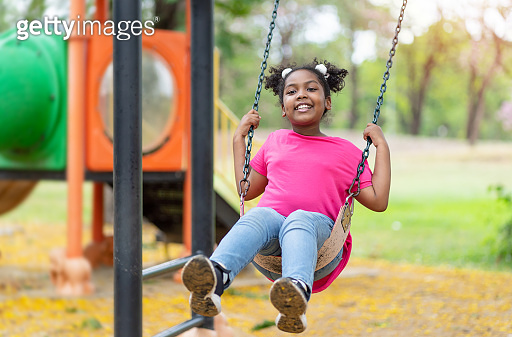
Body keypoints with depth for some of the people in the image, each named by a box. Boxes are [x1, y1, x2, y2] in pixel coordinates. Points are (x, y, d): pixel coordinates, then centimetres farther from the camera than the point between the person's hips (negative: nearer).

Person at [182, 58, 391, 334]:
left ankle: (298, 289, -68)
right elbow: (247, 190, 33)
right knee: (259, 216, -34)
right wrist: (239, 138, 33)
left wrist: (382, 147, 14)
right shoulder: (275, 142, 27)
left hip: (320, 231, -2)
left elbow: (378, 202, 12)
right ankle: (215, 276, -63)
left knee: (300, 219, -37)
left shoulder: (346, 152, 19)